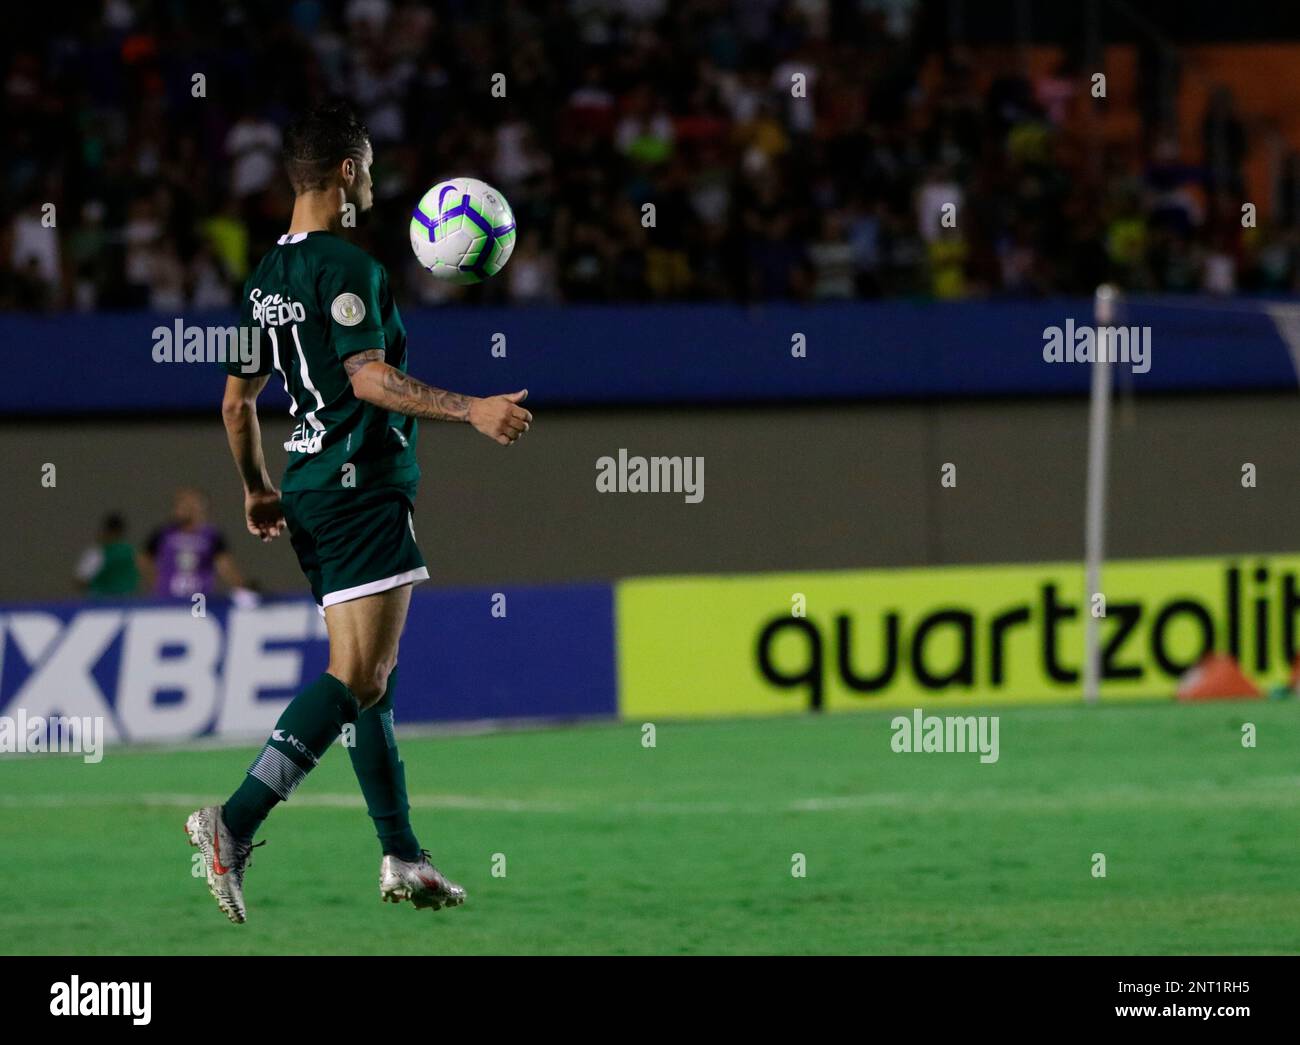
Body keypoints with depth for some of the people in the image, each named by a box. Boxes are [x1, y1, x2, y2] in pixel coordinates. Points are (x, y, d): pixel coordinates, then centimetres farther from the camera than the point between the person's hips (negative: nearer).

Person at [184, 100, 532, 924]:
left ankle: (403, 857, 16)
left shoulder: (267, 277, 14)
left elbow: (238, 400, 20)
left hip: (308, 487, 10)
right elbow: (370, 378, -23)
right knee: (359, 679, -13)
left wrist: (259, 490, 31)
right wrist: (471, 410, -26)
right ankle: (237, 823, -25)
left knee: (371, 677, 14)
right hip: (362, 485, -10)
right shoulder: (347, 267, -13)